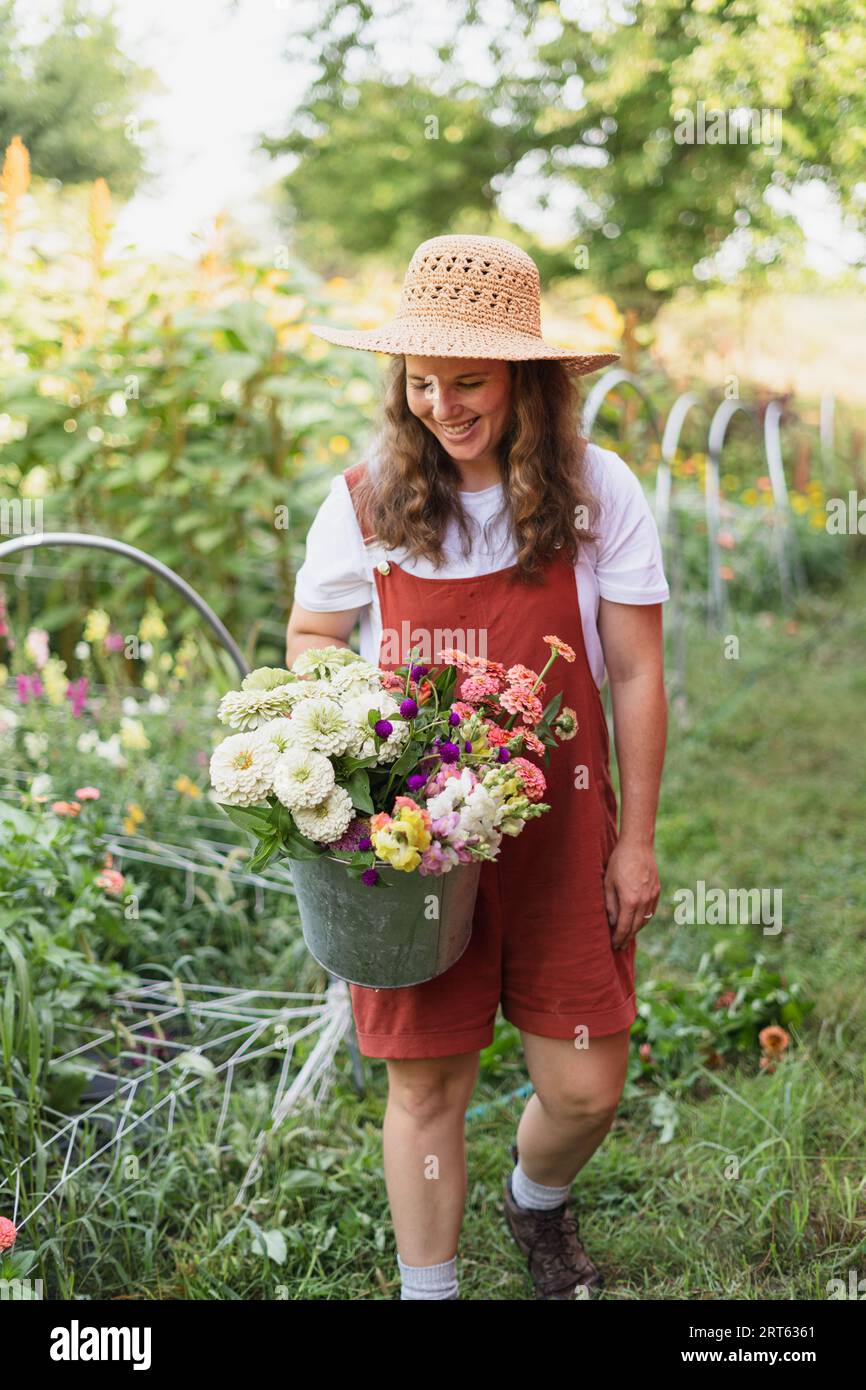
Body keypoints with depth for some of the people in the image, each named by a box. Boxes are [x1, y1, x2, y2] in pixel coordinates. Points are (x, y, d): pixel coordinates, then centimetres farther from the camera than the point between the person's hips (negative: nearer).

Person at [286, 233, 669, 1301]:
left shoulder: (597, 493, -5)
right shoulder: (364, 501, -3)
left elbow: (637, 675, 0)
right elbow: (305, 639, 11)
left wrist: (636, 842, 0)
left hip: (562, 831, 0)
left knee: (586, 1088, 6)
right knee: (427, 1086, 6)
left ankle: (538, 1201, 42)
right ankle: (427, 1286, 30)